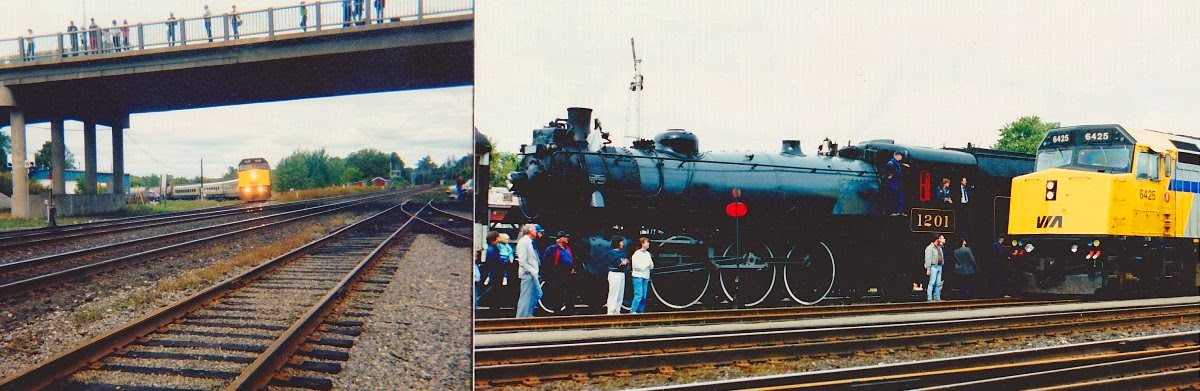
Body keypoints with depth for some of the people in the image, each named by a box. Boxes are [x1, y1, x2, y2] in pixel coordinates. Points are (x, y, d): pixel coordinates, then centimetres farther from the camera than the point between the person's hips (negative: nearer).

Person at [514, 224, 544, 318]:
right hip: (527, 274, -10)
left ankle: (528, 314, 23)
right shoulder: (523, 242, -15)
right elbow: (522, 261, -21)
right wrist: (532, 272, -19)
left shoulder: (529, 242, 16)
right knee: (525, 297, -7)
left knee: (538, 294, 16)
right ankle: (521, 317, -2)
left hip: (532, 274, 10)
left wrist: (535, 272, 14)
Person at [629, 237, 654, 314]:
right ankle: (632, 311, -9)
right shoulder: (637, 254, -7)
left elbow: (652, 266, 16)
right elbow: (636, 266, -13)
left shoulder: (648, 254, 14)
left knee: (644, 296, 7)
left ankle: (640, 311, 14)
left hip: (645, 277, 7)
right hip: (638, 276, -7)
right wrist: (646, 265, -10)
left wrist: (650, 264, -6)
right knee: (638, 295, -13)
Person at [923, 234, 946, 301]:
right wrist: (928, 269, -15)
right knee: (932, 282, -10)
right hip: (933, 266, -7)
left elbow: (942, 258, 21)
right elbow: (928, 259, -11)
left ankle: (937, 298, 10)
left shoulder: (939, 248, 19)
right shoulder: (930, 248, -5)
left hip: (939, 267, 8)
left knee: (938, 283, 6)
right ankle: (929, 298, -10)